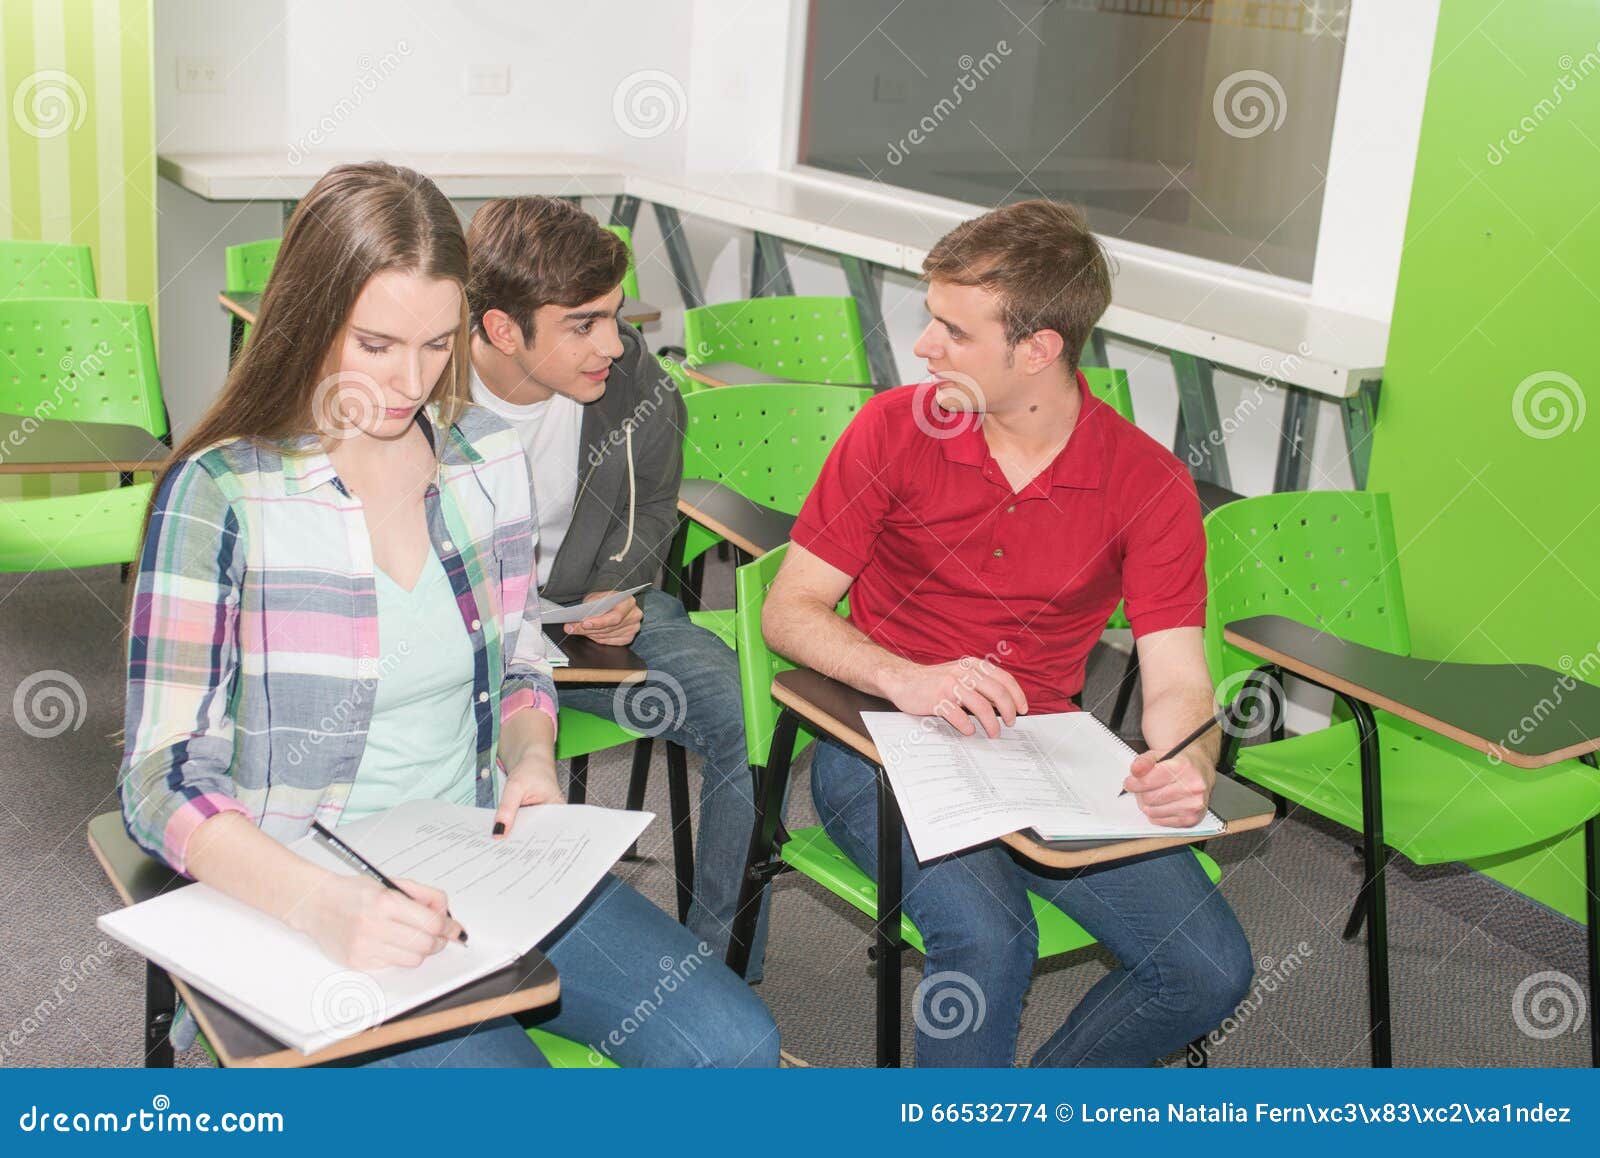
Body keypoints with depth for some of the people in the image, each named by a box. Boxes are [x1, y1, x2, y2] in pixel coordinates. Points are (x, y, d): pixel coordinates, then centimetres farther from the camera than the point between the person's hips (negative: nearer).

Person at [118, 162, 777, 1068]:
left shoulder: (487, 456, 5)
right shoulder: (221, 496, -12)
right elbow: (163, 782, -14)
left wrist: (532, 759, -5)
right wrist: (320, 903, -31)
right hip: (295, 893, -5)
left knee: (736, 1043, -10)